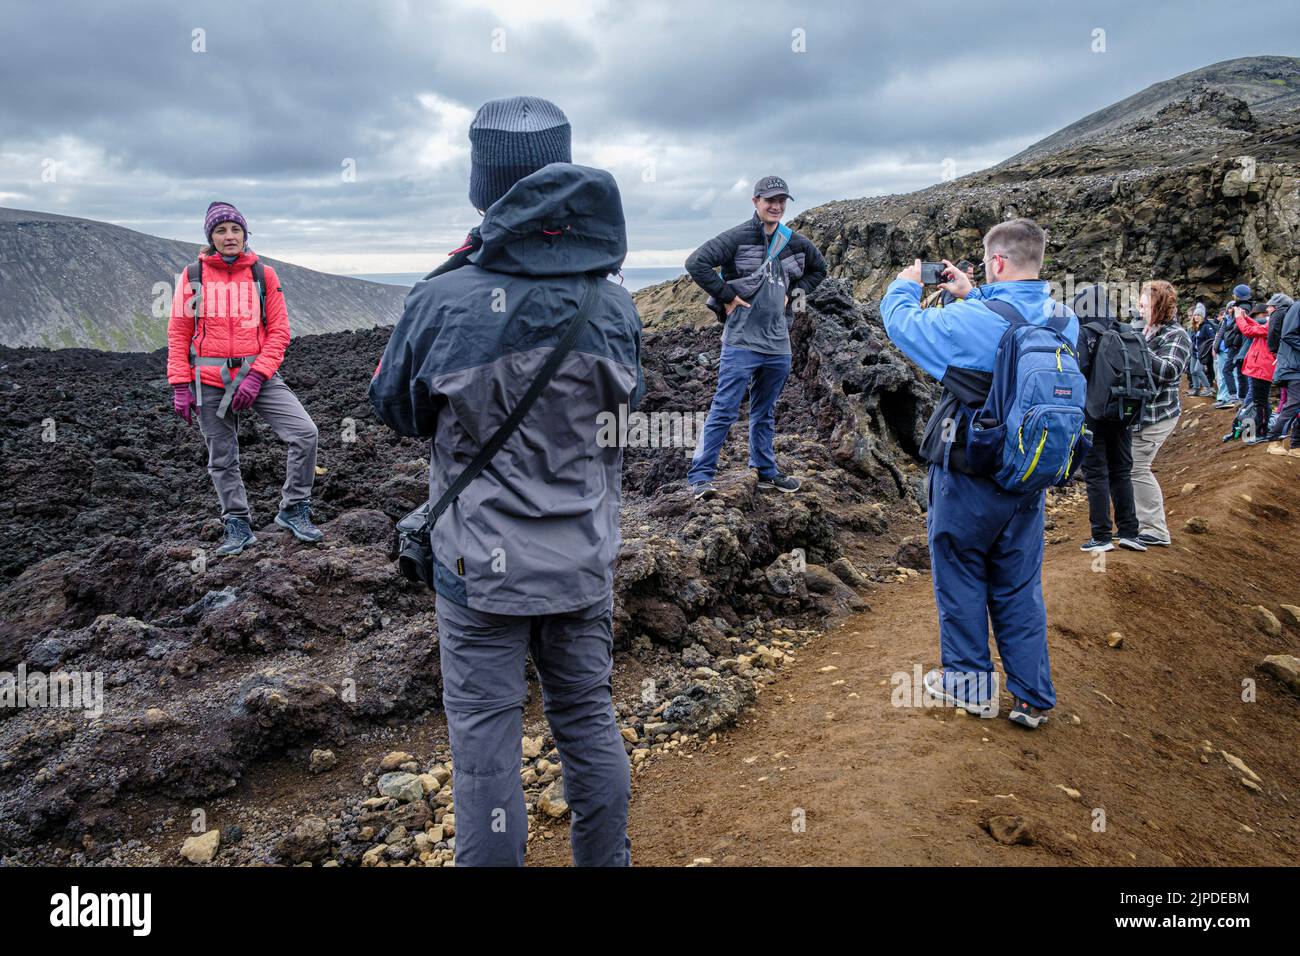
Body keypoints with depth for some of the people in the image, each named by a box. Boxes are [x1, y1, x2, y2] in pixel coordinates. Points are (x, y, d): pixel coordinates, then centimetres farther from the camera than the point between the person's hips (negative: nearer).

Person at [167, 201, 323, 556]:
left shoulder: (263, 275, 2)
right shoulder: (193, 276, 2)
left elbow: (279, 331, -1)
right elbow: (178, 334, 3)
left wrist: (256, 376, -12)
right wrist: (180, 387, -3)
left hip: (257, 375, 0)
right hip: (210, 383, 0)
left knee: (305, 433, -15)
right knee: (222, 460, 9)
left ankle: (294, 510, 2)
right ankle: (238, 526, 26)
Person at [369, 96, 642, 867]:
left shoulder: (443, 301, -18)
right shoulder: (614, 303, -8)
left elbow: (397, 411, 0)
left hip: (481, 567, -3)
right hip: (585, 563, 4)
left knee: (486, 736, 10)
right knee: (589, 719, 19)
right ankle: (605, 857, 35)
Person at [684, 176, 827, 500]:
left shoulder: (795, 242, 9)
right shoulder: (738, 237, -9)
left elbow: (819, 269, 27)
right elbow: (696, 262, -18)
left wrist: (793, 294, 13)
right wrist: (726, 295, -15)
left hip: (778, 344, 6)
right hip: (742, 341, -6)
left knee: (765, 413, 18)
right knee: (724, 411, -7)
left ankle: (766, 471, 29)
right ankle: (700, 475, -2)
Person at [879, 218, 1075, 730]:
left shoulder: (969, 323, -22)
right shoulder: (1064, 321, -3)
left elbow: (901, 322, -7)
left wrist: (905, 285, 12)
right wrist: (973, 296, 19)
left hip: (968, 480, -5)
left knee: (961, 579, 12)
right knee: (1019, 587, 15)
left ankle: (969, 684, 24)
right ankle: (1033, 697, 21)